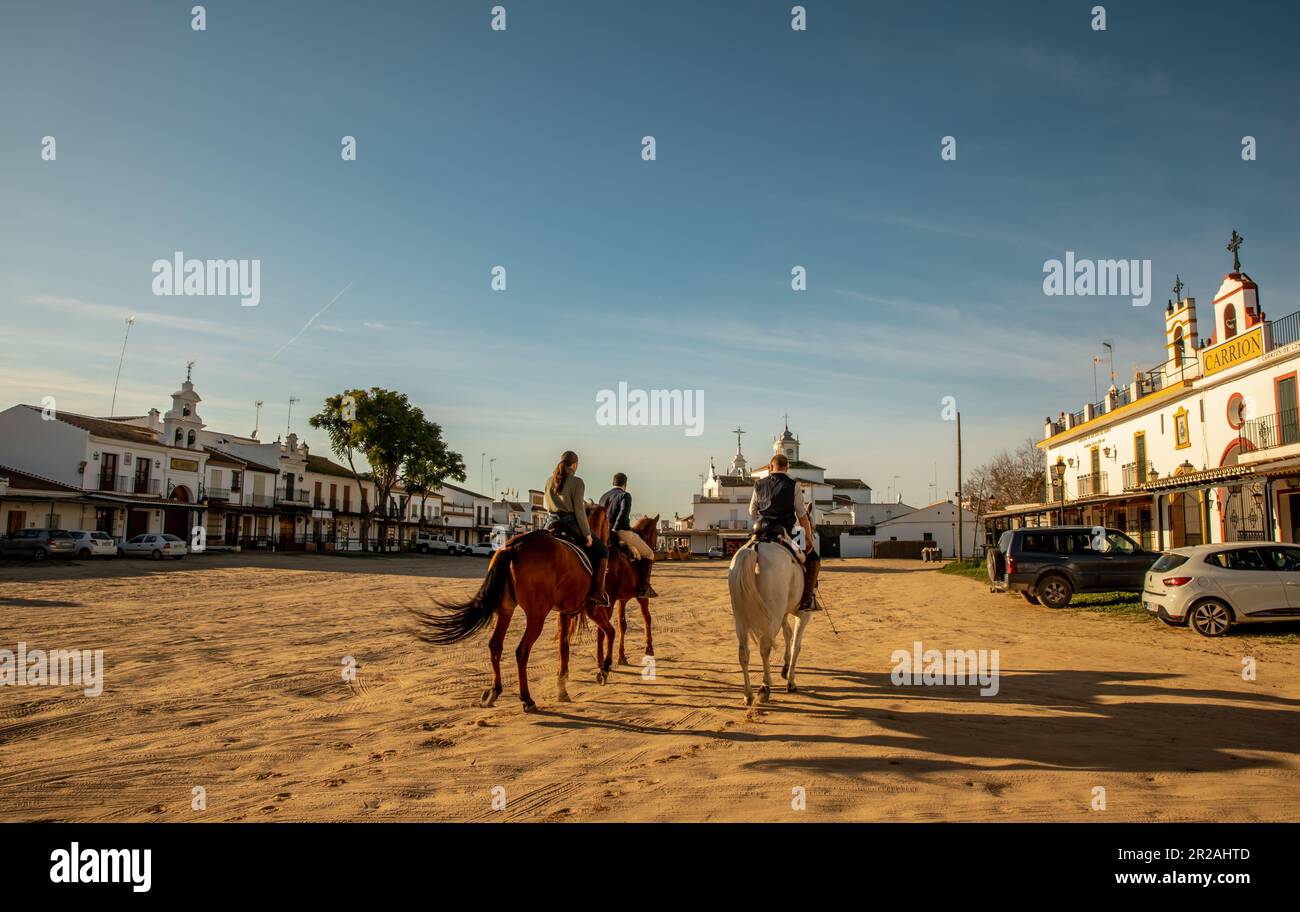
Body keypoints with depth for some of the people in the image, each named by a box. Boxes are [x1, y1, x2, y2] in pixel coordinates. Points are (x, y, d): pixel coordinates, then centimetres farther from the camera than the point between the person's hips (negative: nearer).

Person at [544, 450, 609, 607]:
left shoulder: (550, 481, 9)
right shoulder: (577, 482, -11)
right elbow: (579, 511, -16)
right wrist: (587, 534, -9)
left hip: (553, 523, 7)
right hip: (571, 524, -6)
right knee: (602, 550, 8)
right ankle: (597, 591, 3)